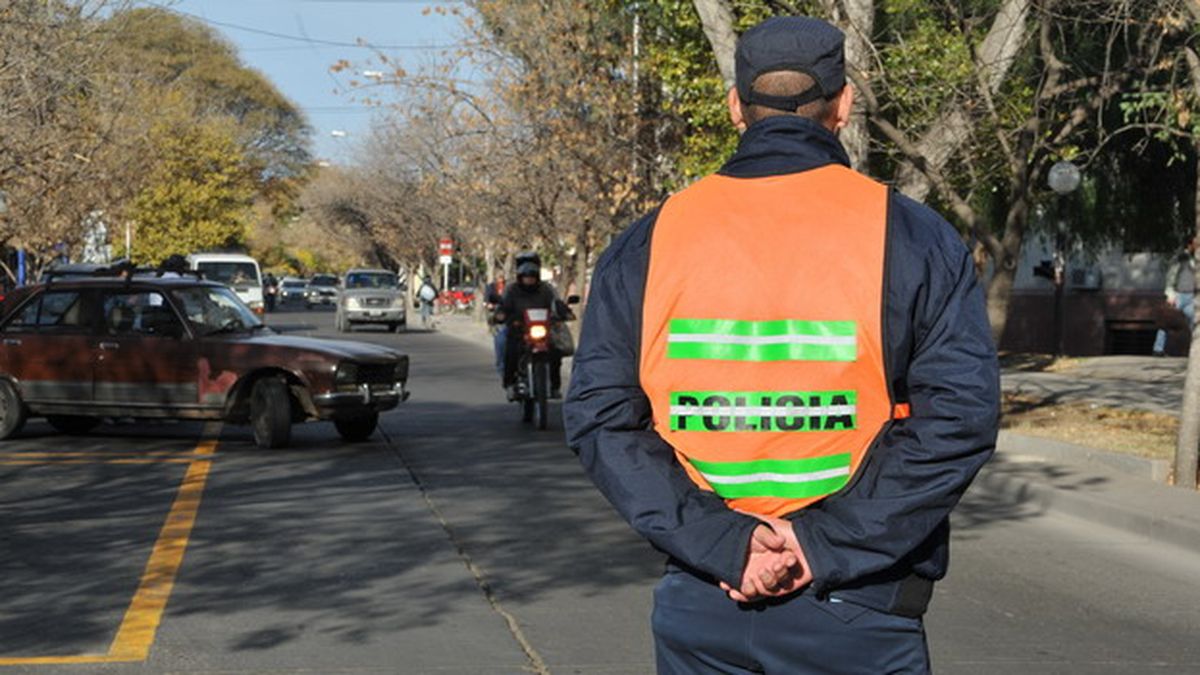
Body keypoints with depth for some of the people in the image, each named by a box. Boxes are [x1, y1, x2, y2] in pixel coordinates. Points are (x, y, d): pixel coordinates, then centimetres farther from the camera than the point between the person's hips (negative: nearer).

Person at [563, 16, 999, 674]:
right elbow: (959, 415, -13)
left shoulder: (649, 243, 3)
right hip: (856, 617, -2)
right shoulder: (910, 237, -4)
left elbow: (599, 417, -4)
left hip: (697, 612, 2)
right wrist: (827, 543, -13)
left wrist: (720, 541, -10)